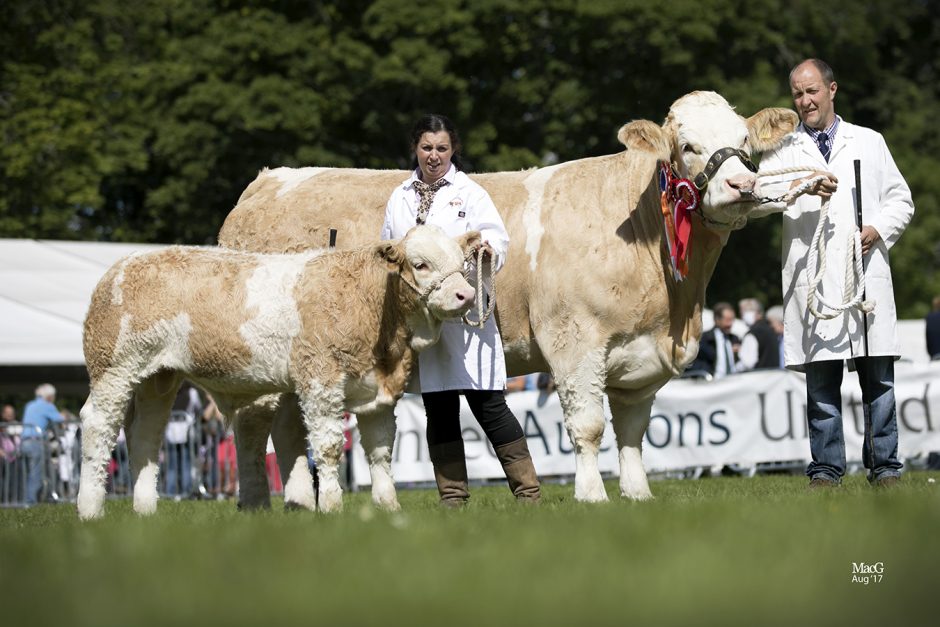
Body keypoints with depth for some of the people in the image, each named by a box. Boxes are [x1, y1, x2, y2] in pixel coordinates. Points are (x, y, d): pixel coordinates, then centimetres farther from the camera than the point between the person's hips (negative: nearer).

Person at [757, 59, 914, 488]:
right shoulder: (784, 150, 14)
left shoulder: (870, 142, 18)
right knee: (821, 380, -2)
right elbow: (760, 193, -5)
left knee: (878, 377, -1)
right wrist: (804, 185, -23)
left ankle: (884, 468, 4)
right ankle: (825, 470, 1)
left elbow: (900, 199, 18)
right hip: (812, 280, -1)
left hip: (867, 273, 1)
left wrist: (879, 229, -2)